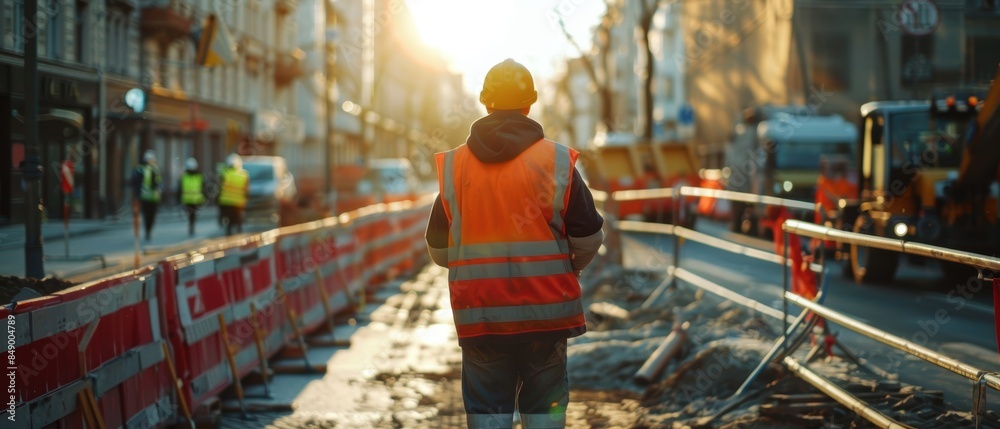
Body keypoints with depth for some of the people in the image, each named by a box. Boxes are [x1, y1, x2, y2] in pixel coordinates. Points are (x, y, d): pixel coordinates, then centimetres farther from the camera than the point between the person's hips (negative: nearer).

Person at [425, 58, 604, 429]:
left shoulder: (452, 166, 1)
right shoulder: (557, 161, -5)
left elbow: (438, 249, 6)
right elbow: (588, 237, -4)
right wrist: (571, 267, 18)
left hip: (478, 314, 1)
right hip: (544, 311, -1)